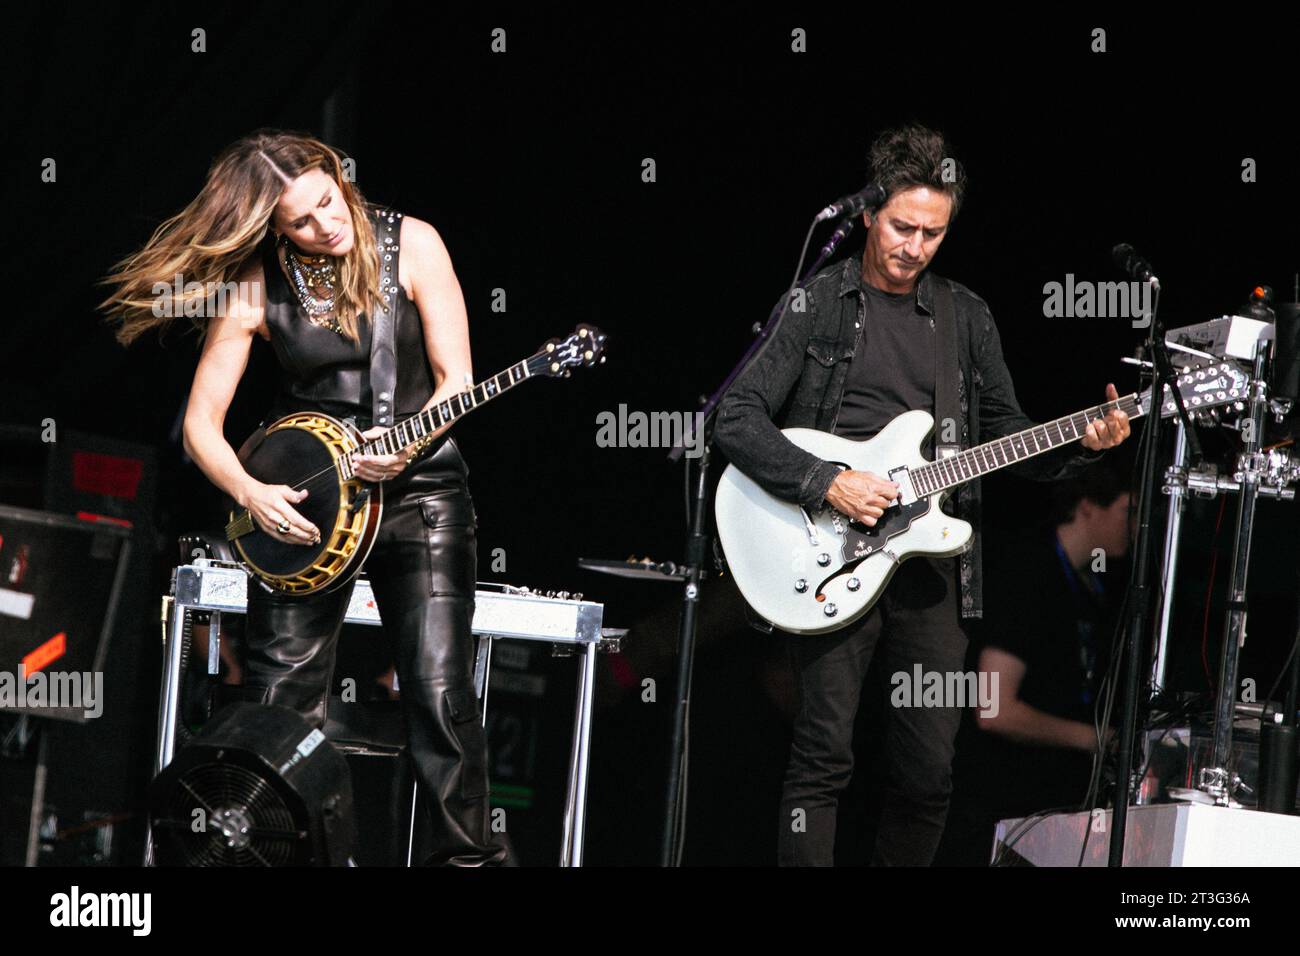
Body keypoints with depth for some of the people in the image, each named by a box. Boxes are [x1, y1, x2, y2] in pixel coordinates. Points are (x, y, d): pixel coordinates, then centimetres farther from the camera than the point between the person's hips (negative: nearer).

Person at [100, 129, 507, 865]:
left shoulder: (410, 244, -7)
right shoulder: (255, 283, -6)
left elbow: (455, 382, -5)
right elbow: (201, 423, -2)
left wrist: (408, 443, -23)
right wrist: (251, 493, -18)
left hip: (417, 482, -1)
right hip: (302, 489, 1)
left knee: (440, 689, -11)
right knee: (282, 701, -3)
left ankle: (468, 853, 1)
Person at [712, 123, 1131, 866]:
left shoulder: (966, 318, 14)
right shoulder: (815, 305, 1)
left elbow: (1009, 442, 15)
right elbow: (738, 419, -6)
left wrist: (1085, 443, -3)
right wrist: (826, 483, -17)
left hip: (932, 560, 4)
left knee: (930, 768, 4)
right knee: (825, 755, -8)